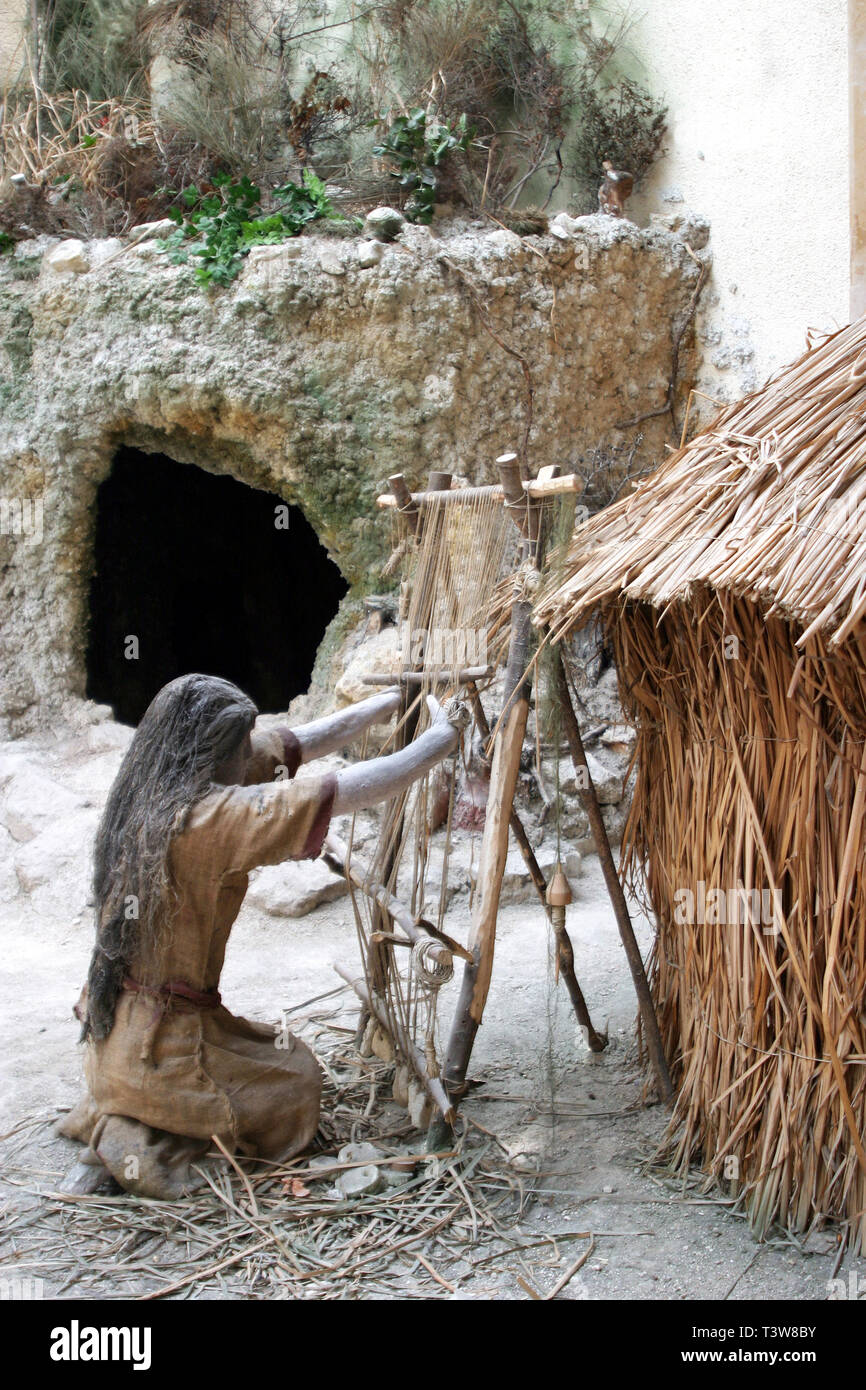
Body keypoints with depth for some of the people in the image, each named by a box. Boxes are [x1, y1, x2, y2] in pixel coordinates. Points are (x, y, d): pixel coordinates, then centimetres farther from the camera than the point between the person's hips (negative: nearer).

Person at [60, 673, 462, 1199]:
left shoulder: (148, 794, -1)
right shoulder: (211, 818, -25)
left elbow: (296, 744, 6)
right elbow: (351, 792, -23)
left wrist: (388, 702, 11)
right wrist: (442, 739, -9)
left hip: (113, 1032, 8)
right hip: (159, 1050, -8)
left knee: (275, 1054, 25)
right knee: (297, 1080, 13)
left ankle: (112, 1112, 13)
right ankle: (138, 1138, 0)